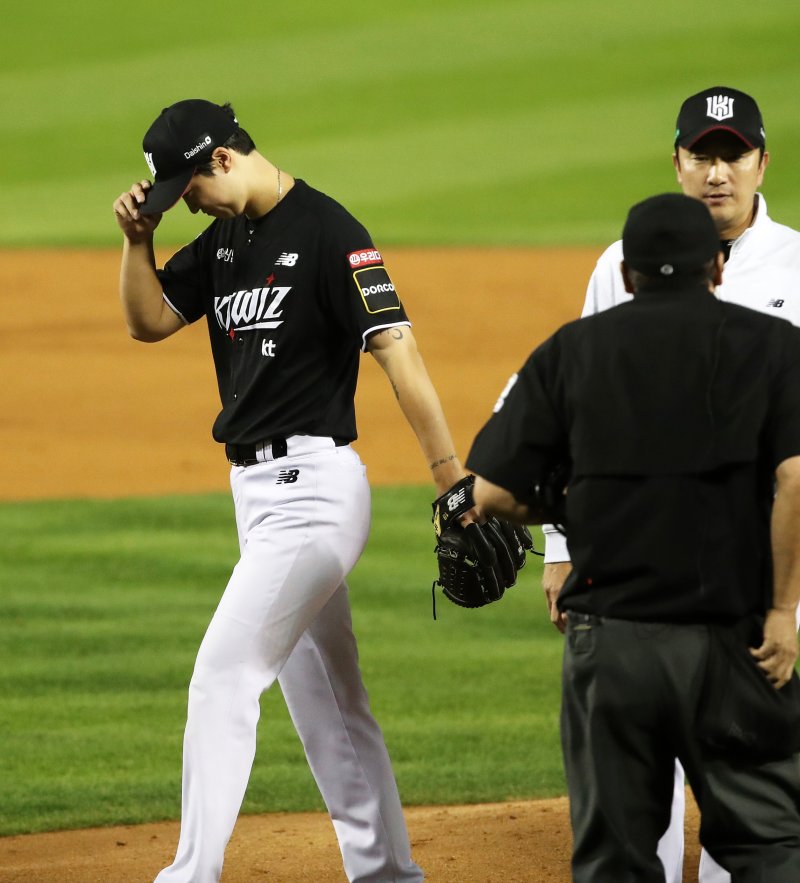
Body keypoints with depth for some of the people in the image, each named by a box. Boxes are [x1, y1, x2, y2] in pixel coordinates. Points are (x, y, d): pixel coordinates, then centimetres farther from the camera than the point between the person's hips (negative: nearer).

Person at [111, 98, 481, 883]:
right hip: (256, 487, 9)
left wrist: (450, 475, -25)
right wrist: (137, 237, 0)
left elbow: (396, 349, -19)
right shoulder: (226, 237, 12)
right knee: (322, 693, 14)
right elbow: (148, 320, 18)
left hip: (313, 487, -9)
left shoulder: (327, 232, -15)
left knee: (224, 674, -14)